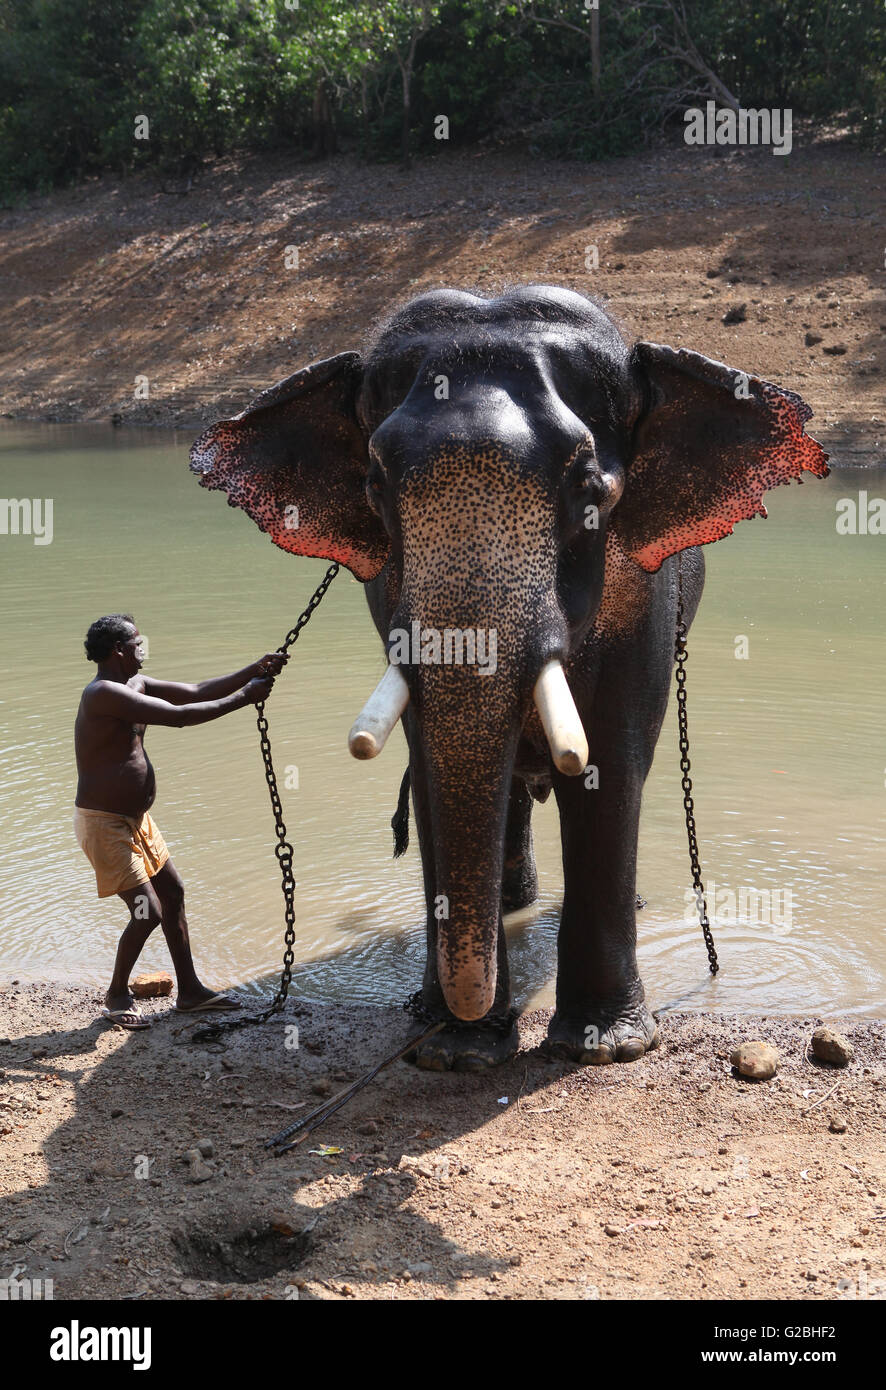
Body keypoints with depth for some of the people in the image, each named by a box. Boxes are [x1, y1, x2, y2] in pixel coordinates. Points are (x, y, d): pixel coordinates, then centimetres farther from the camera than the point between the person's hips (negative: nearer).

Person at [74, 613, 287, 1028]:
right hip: (104, 823, -10)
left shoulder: (135, 684, 7)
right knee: (148, 912, -9)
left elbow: (195, 692, 8)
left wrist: (254, 671, -1)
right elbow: (179, 716, -27)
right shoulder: (104, 694, -23)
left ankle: (190, 991, 27)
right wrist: (243, 698, -21)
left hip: (135, 819, 10)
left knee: (173, 893, 15)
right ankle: (117, 995, 14)